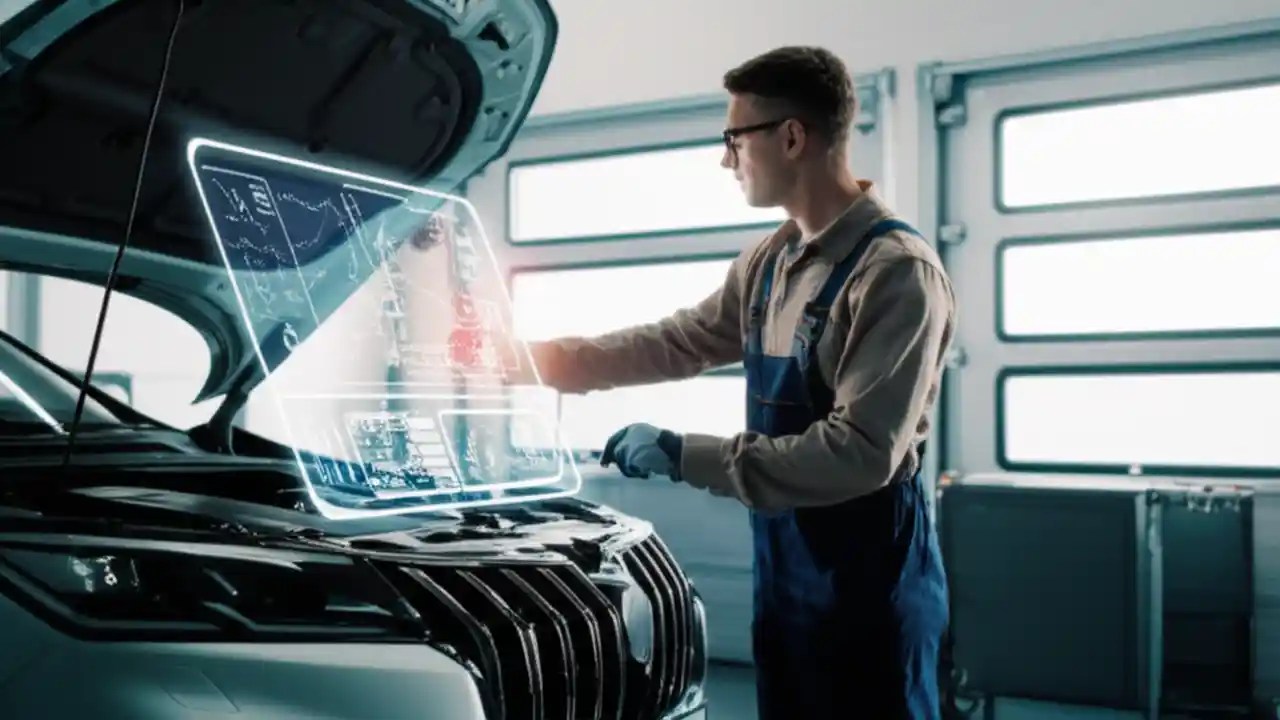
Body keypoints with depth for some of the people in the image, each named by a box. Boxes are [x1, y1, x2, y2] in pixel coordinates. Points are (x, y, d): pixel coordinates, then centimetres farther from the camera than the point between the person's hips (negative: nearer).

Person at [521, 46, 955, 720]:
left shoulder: (896, 270, -19)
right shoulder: (767, 263, 8)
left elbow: (861, 453, -25)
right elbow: (678, 342, 18)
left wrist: (684, 455, -22)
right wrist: (532, 358, 15)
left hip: (867, 575, -8)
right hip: (782, 569, 8)